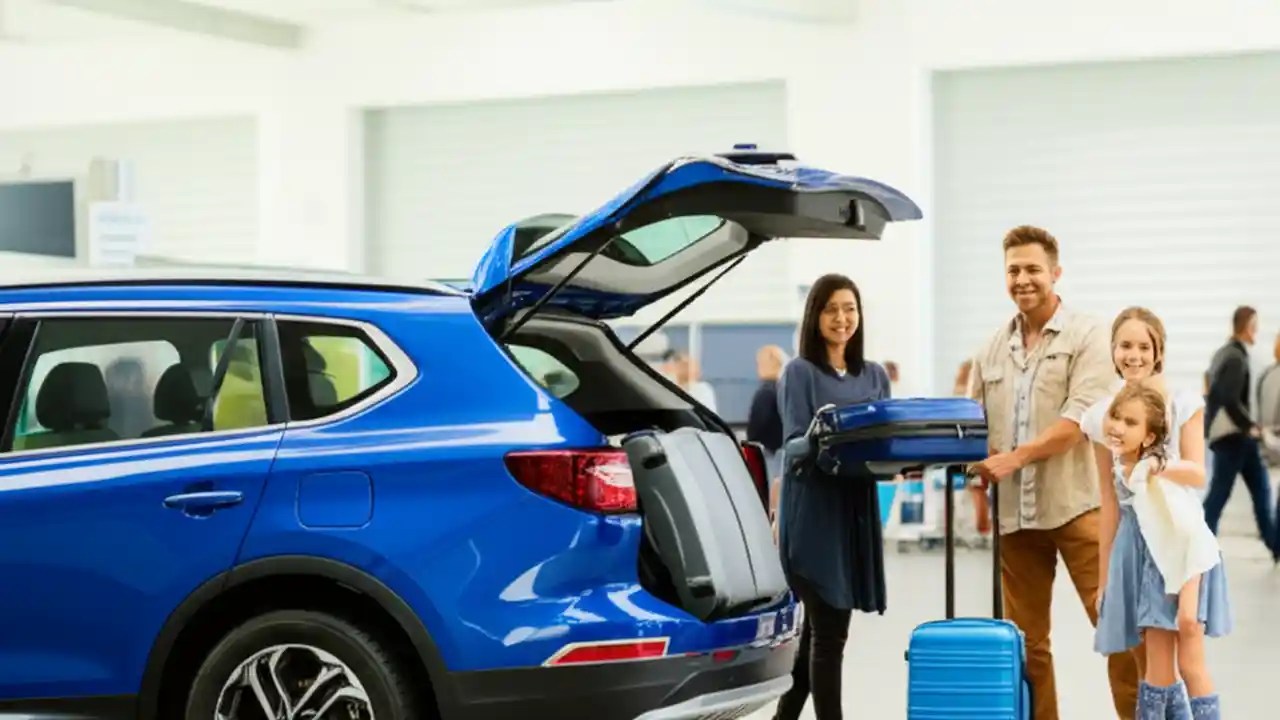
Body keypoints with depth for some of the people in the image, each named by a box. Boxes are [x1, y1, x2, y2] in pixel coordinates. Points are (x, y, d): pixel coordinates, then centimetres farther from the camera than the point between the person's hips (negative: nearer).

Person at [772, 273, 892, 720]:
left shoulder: (875, 376, 15)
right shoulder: (800, 373, -1)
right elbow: (795, 445, -10)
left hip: (857, 510, 6)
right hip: (814, 512, -6)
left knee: (819, 629, 11)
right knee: (829, 631, -7)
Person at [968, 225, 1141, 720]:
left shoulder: (1087, 337, -2)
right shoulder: (992, 350, 15)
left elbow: (1080, 420, -13)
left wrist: (1016, 456, -19)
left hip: (1075, 506, -5)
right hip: (1014, 513, 5)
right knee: (1025, 639, 8)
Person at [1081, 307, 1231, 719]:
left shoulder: (1183, 404, -1)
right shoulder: (1103, 417, 5)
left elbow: (1198, 473, -6)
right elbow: (1110, 502, 8)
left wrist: (1158, 465, -26)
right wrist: (1104, 576, 8)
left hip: (1180, 536, -3)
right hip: (1136, 540, 3)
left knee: (1188, 660, -11)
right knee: (1150, 663, 2)